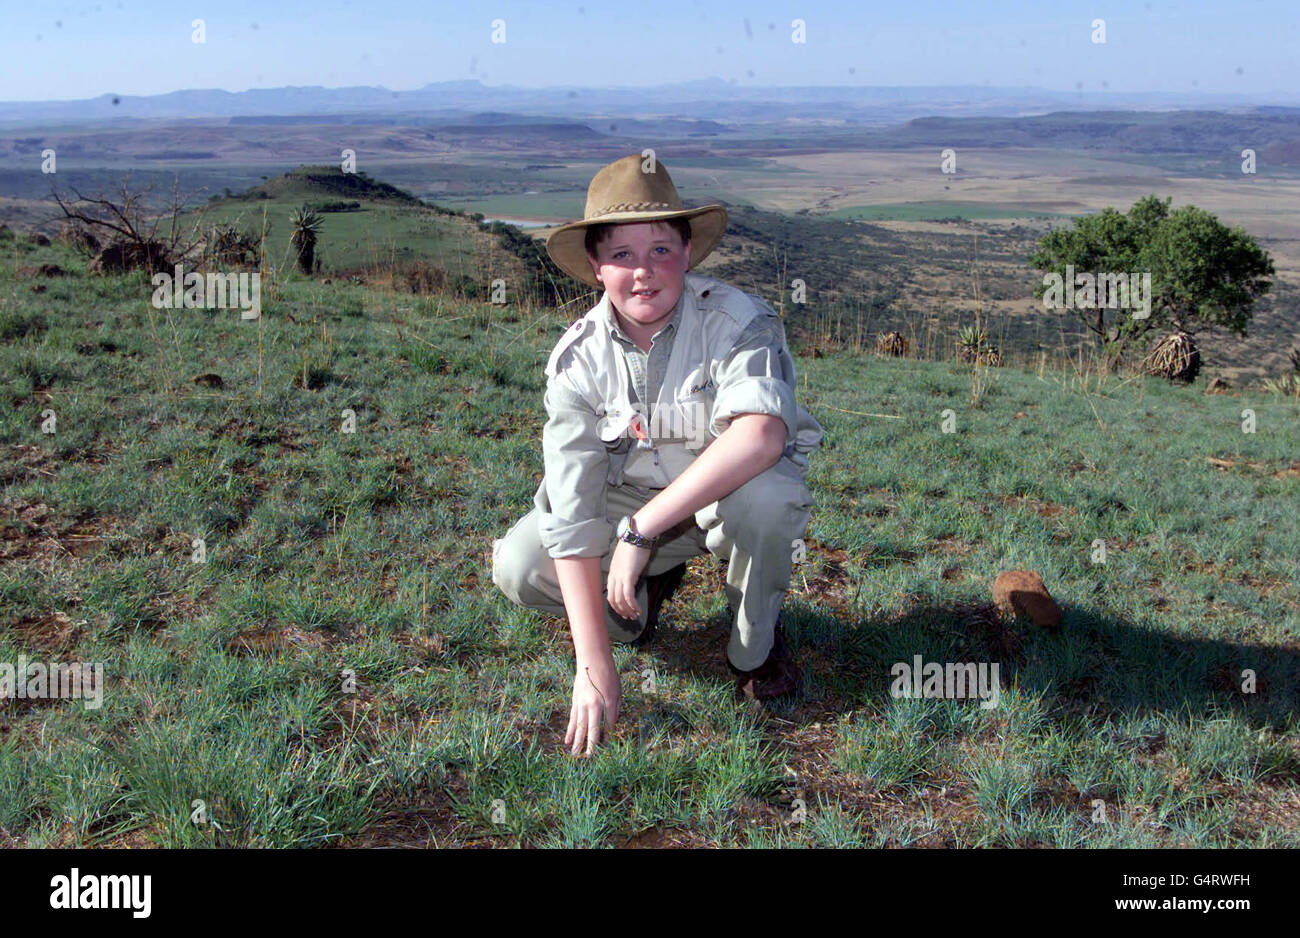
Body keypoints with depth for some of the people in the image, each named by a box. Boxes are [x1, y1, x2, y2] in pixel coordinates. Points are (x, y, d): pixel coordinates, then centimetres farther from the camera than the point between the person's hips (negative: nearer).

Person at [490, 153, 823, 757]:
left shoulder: (735, 320, -23)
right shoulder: (577, 357, -16)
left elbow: (761, 435, -43)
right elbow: (571, 514, -21)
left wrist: (641, 528, -45)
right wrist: (594, 667, -27)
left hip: (725, 491, -2)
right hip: (629, 497, 3)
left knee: (764, 497, -38)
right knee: (519, 569, -18)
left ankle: (757, 645, -5)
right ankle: (646, 593, 15)